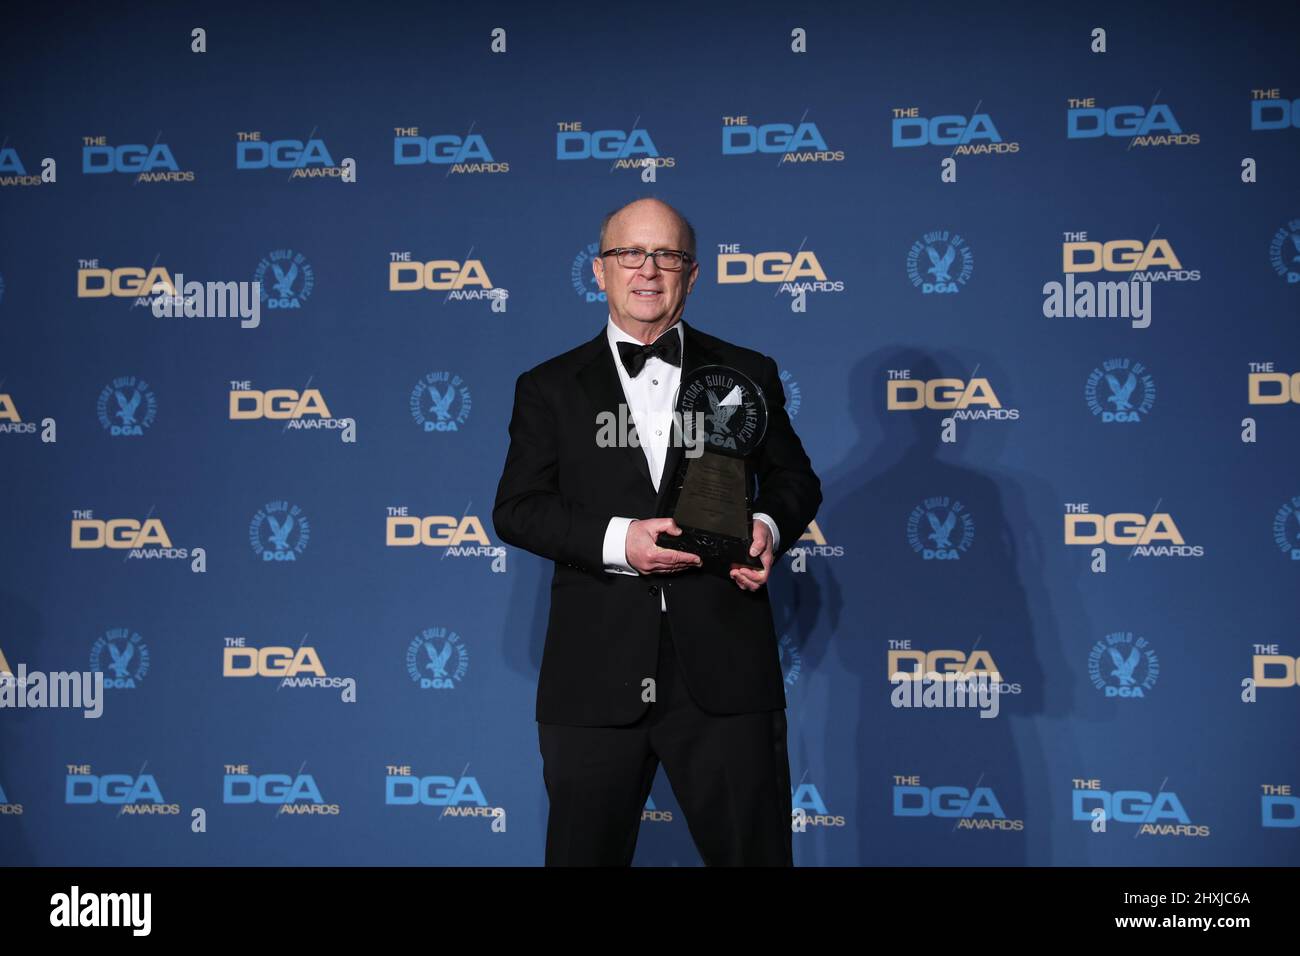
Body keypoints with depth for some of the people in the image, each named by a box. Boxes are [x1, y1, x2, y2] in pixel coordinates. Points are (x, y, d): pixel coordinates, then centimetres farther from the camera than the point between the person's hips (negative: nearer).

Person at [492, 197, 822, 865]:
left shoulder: (746, 374, 12)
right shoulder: (550, 388, 9)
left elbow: (793, 478, 19)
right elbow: (516, 508, 3)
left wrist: (768, 527, -5)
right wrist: (615, 540, -14)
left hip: (723, 670, 0)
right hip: (594, 680, 0)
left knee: (754, 852, 4)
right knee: (585, 854, 8)